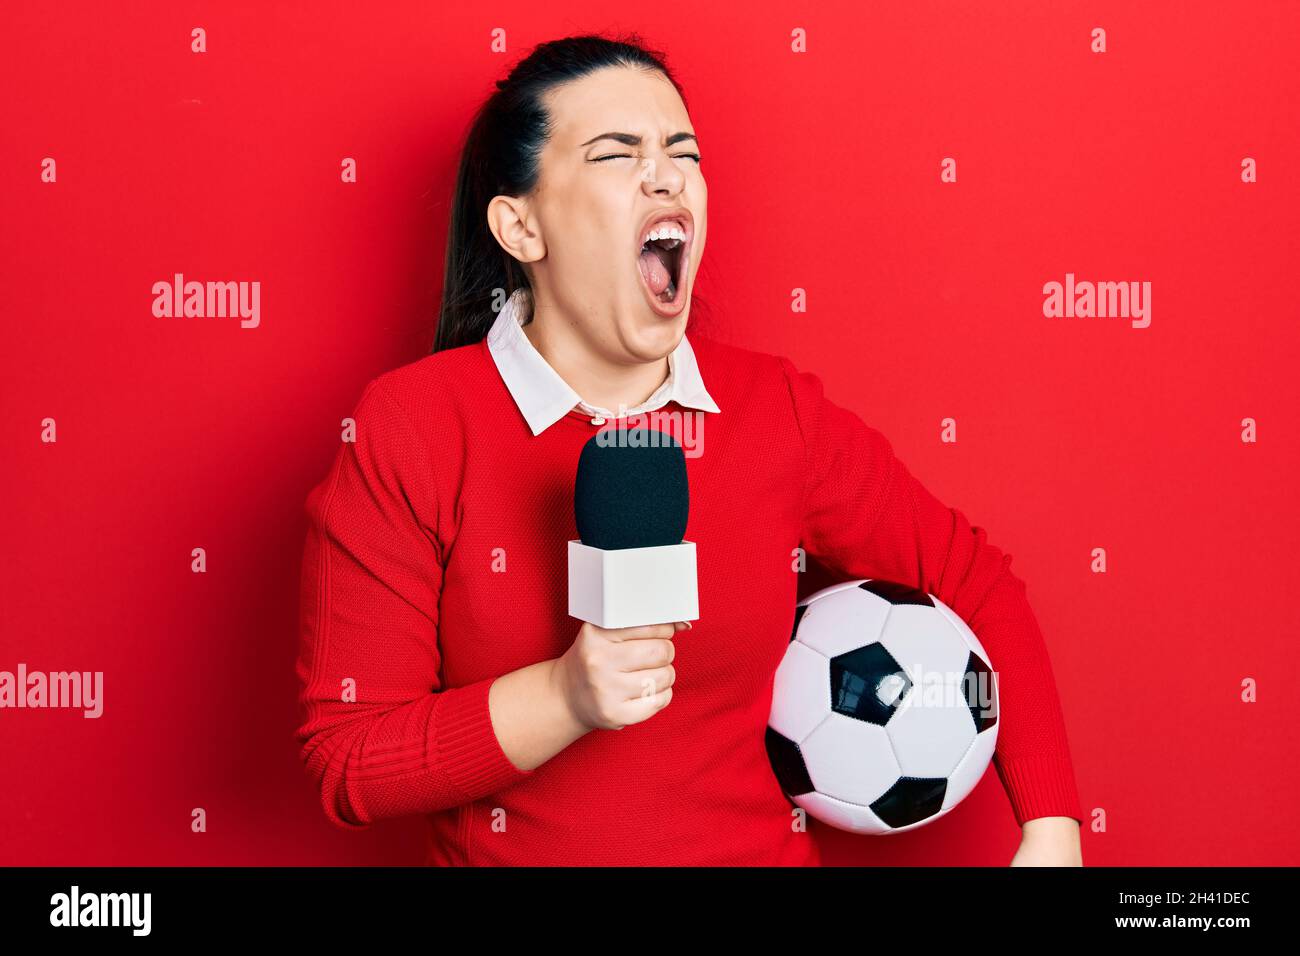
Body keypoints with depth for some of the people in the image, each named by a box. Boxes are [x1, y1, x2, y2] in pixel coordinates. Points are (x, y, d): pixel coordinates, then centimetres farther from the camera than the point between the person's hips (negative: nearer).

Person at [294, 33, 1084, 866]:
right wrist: (564, 700, -24)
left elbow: (978, 584, 8)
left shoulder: (780, 412, -2)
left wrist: (1052, 829, 0)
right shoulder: (411, 430, -10)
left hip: (765, 846, 2)